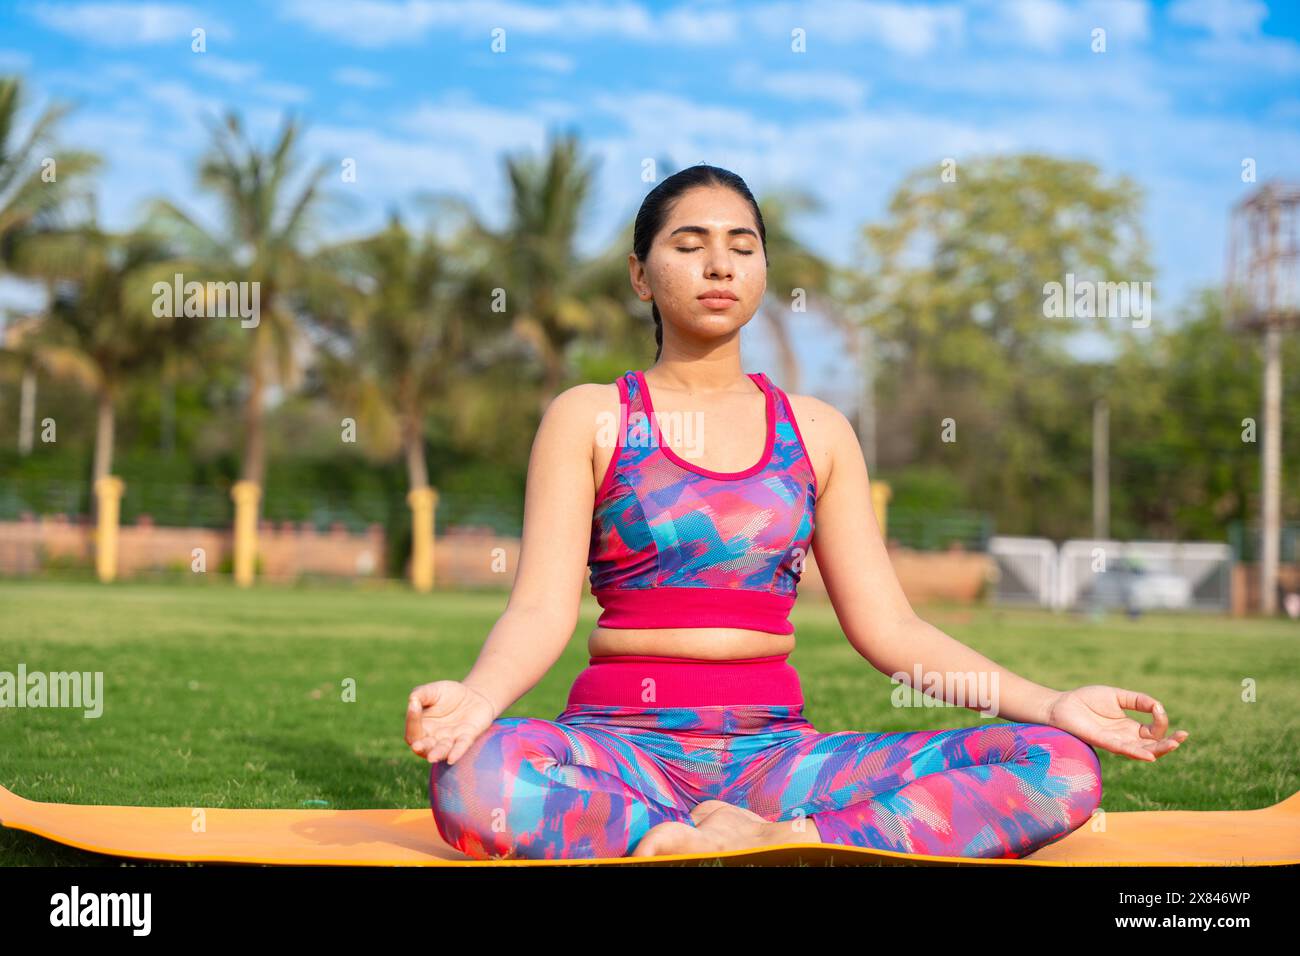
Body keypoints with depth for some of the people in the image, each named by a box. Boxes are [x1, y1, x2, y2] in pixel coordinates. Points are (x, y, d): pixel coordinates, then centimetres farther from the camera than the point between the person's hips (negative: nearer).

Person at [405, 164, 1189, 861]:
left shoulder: (816, 431, 15)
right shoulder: (590, 418, 8)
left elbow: (888, 625, 11)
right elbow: (542, 610, -3)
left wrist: (1052, 704, -1)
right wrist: (475, 696, -26)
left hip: (774, 747, 2)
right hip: (623, 744, -2)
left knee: (1063, 769, -19)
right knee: (473, 782, -40)